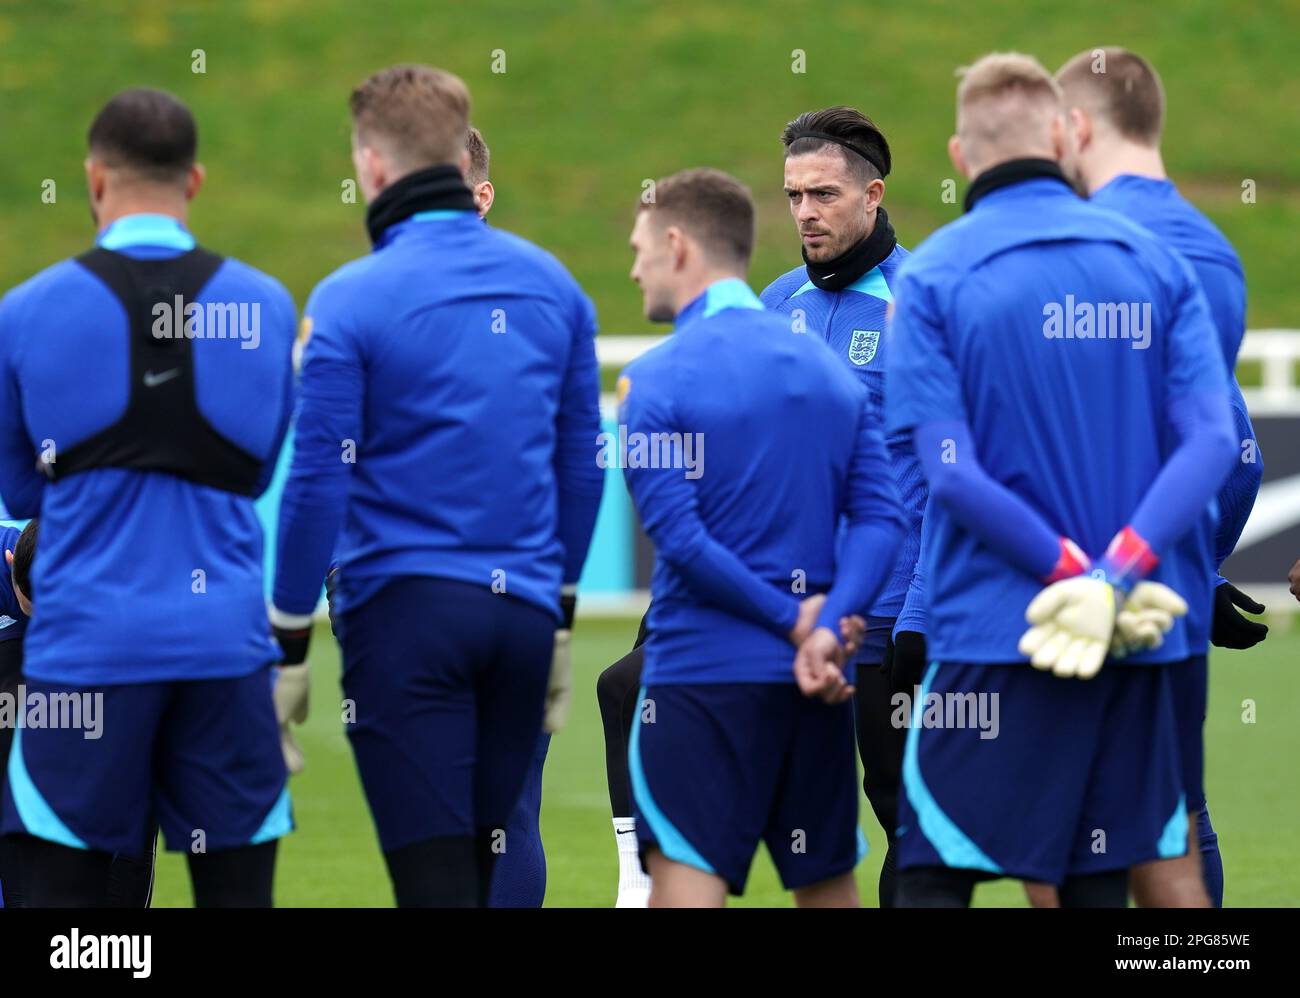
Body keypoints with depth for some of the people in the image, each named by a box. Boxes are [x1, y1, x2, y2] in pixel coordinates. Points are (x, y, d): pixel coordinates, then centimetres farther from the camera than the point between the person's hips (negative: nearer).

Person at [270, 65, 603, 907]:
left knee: (433, 877, -6)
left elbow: (319, 481, -9)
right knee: (483, 867, 14)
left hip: (404, 614, -5)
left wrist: (289, 641, 0)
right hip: (521, 614, 5)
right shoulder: (552, 286, 8)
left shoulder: (350, 301, -8)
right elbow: (582, 466, 13)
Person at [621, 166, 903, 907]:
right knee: (829, 882, 14)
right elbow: (880, 518, 1)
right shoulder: (829, 368, 11)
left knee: (686, 880, -8)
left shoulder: (657, 381, -7)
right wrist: (825, 628, -10)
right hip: (817, 680, 6)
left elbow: (678, 536, -15)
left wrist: (794, 620, -10)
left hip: (703, 672, -6)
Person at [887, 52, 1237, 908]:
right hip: (1137, 645, 4)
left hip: (993, 638, -3)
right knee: (1098, 884, 9)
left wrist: (1075, 575, -10)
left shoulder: (932, 278, -3)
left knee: (933, 876, -1)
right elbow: (1212, 440, -6)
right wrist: (1117, 576, -13)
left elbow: (952, 474, -13)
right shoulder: (1155, 265, 6)